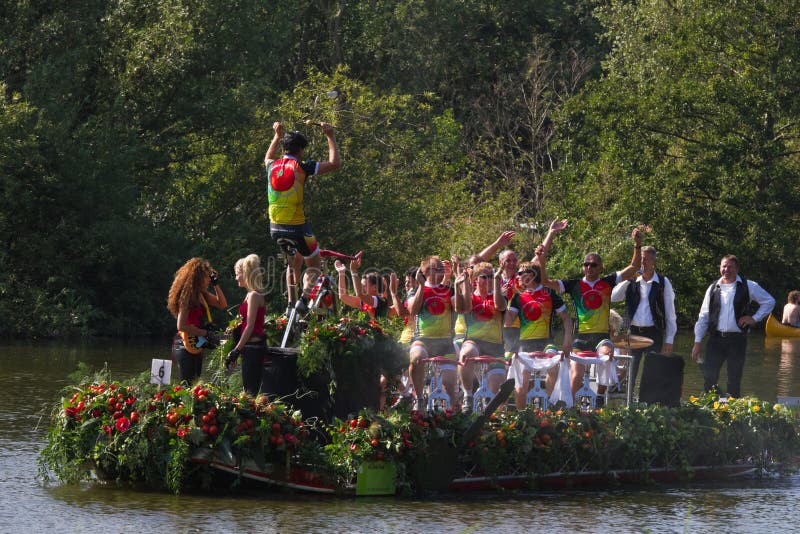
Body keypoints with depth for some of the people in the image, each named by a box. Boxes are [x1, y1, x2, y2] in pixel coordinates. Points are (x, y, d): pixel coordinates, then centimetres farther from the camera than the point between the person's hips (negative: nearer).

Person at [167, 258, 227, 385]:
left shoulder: (202, 295, 8)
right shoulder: (187, 297, -17)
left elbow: (222, 305, 18)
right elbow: (181, 326, -23)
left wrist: (216, 285, 6)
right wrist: (206, 333, -19)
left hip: (197, 347, 9)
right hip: (185, 347, -9)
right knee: (187, 385, -10)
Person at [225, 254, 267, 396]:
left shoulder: (254, 296, -13)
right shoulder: (251, 295, 16)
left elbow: (250, 327, -17)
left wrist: (236, 350, -17)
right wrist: (236, 350, 20)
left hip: (252, 347, -10)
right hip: (251, 348, 10)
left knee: (251, 390, -12)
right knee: (249, 390, 9)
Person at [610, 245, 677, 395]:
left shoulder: (663, 283, 3)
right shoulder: (632, 281, 8)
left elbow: (670, 313, 3)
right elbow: (613, 297, -4)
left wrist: (669, 341, -3)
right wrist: (628, 278, -10)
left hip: (654, 333, -2)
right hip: (633, 332, 2)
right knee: (629, 373, 0)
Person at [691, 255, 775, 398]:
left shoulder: (748, 287, 1)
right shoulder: (713, 288, 7)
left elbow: (769, 301, 10)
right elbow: (703, 316, 9)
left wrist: (755, 318, -1)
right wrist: (697, 342, 4)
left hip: (737, 339, -2)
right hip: (716, 338, 2)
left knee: (734, 381, 2)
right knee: (709, 377, -5)